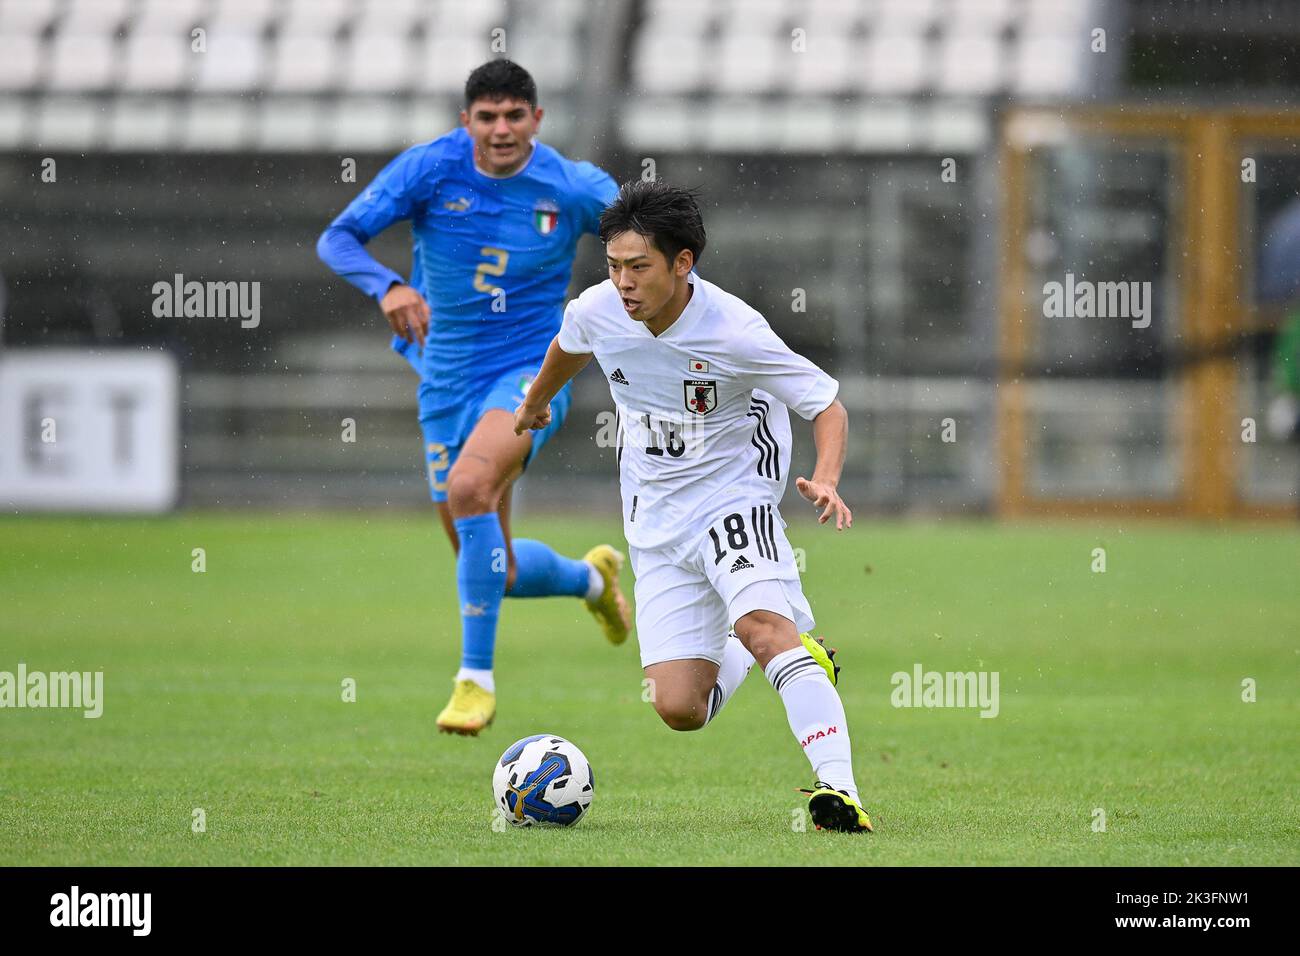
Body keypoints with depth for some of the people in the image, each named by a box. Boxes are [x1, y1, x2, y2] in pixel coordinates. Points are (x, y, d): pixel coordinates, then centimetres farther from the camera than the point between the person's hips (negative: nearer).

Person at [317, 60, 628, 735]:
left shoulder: (574, 188, -8)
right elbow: (336, 240, -16)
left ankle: (476, 679, -26)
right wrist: (386, 286, -35)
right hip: (448, 379, 3)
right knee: (495, 573, 9)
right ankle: (592, 578, 45)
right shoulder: (430, 169, -10)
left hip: (531, 372, -3)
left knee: (469, 488, -33)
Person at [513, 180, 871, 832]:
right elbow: (568, 348, 19)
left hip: (734, 492, -5)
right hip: (655, 521, 5)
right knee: (680, 710, -3)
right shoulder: (596, 313, -8)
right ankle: (782, 647, 30)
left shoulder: (732, 333, -22)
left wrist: (825, 481, -31)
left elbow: (825, 403, -12)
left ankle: (838, 789, -39)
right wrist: (536, 402, 39)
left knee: (761, 625, -34)